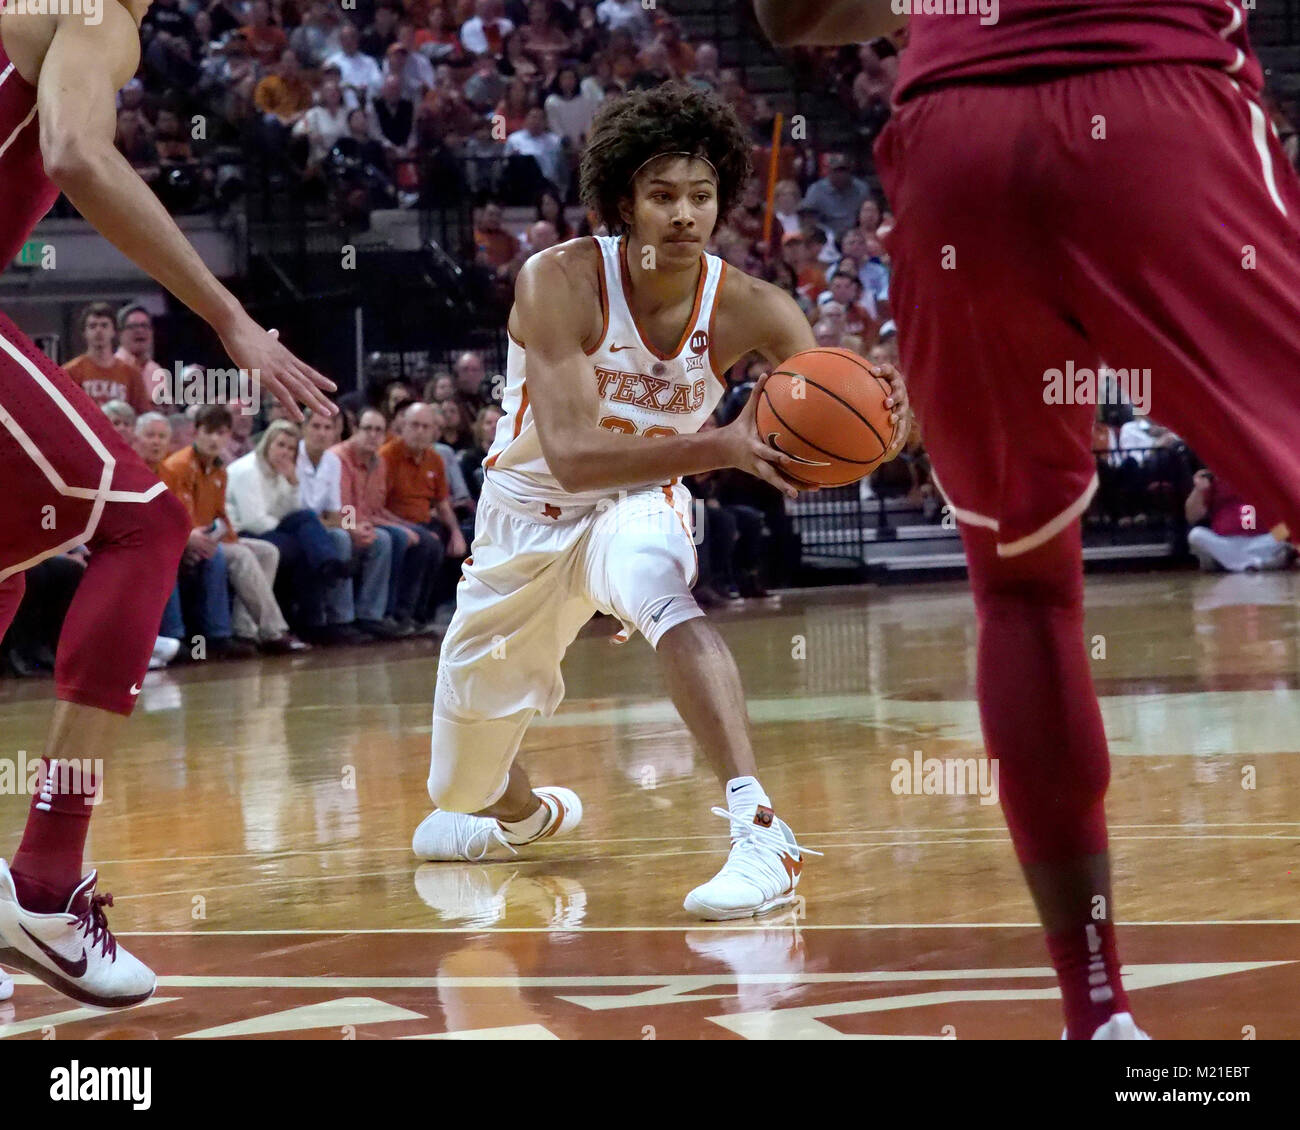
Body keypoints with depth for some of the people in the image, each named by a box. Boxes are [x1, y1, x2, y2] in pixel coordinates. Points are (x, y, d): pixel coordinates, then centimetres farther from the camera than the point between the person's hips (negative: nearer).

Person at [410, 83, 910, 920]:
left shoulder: (747, 310, -22)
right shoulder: (561, 283, -30)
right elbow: (571, 455, -38)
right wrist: (723, 448, -51)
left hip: (639, 506, 0)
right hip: (530, 512, 1)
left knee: (658, 589, -38)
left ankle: (761, 831, -46)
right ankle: (517, 806, 58)